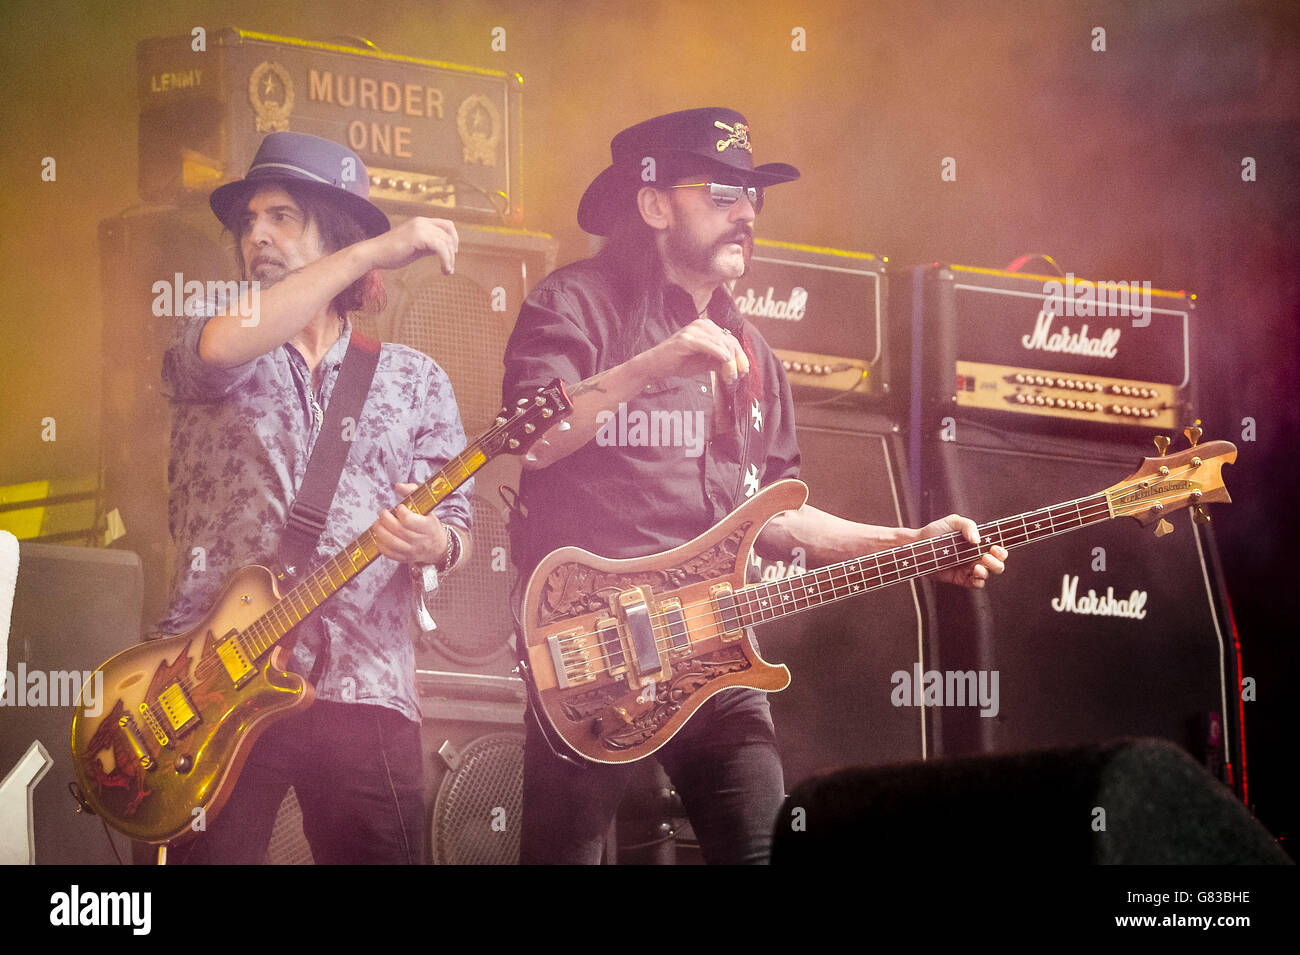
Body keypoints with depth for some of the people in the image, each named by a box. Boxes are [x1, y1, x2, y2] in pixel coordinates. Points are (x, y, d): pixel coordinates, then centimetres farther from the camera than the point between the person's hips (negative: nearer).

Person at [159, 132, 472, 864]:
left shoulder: (415, 379, 15)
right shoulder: (202, 351, 10)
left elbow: (458, 524, 12)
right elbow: (223, 344, -15)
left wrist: (436, 544, -14)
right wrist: (374, 252, -14)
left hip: (360, 687, 1)